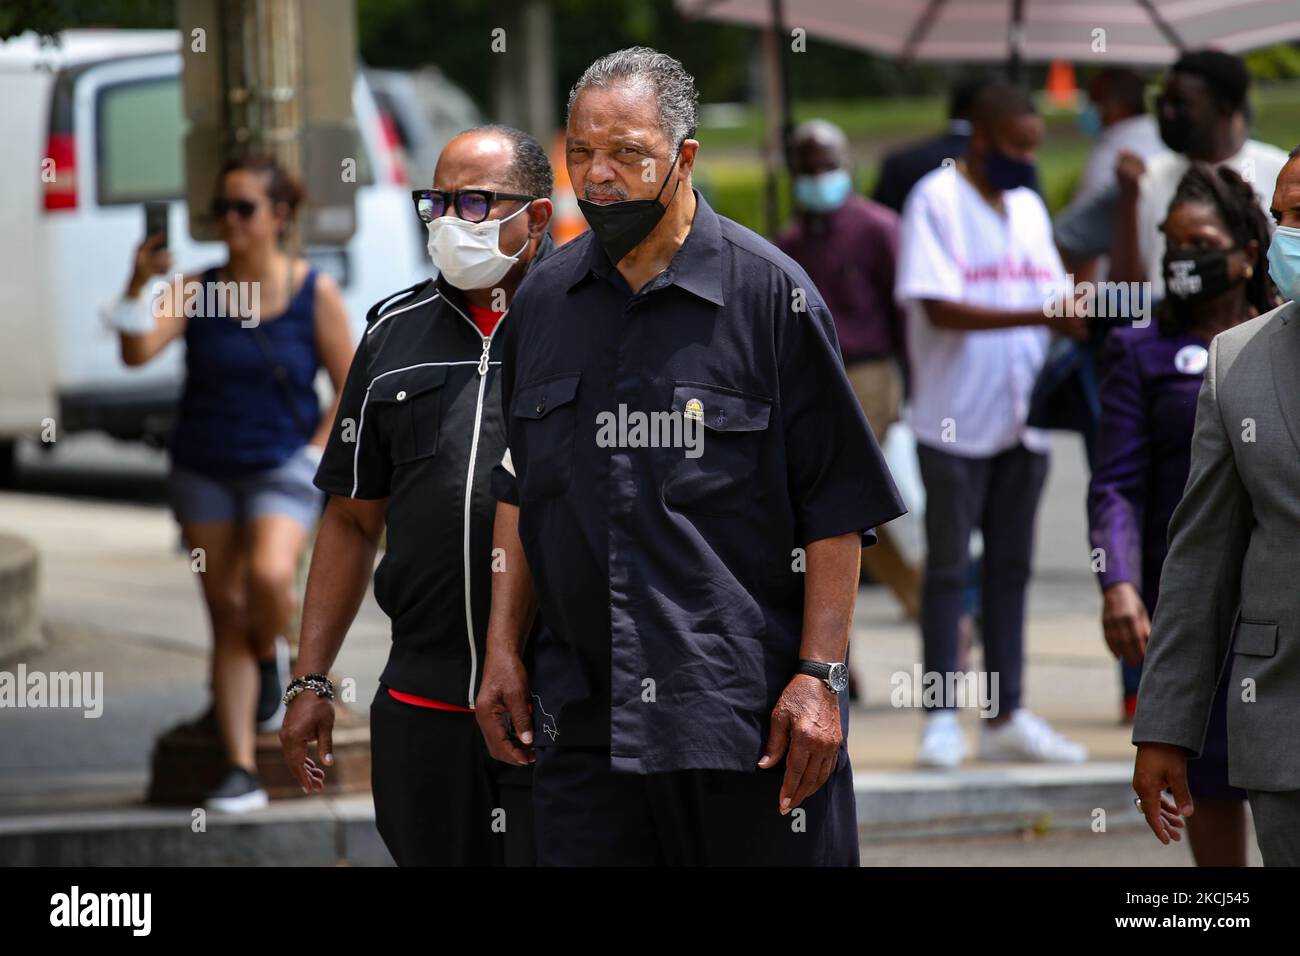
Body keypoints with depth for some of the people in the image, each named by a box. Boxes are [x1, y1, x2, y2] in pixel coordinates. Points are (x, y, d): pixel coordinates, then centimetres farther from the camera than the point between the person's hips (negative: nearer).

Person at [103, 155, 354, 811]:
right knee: (225, 611, 2)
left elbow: (352, 393, 1)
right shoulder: (195, 291, -2)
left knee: (269, 574, -29)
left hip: (282, 468, -2)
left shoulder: (315, 294, -5)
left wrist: (314, 457, -8)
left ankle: (271, 658, 5)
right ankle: (240, 770, 4)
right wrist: (137, 286, -32)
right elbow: (138, 352, -16)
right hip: (203, 473, 3)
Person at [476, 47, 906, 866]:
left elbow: (837, 507, -4)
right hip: (581, 717, 4)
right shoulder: (545, 302, 11)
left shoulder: (770, 294, -4)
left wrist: (820, 676, -9)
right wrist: (504, 648, 14)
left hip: (746, 712, -4)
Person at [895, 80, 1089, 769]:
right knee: (948, 567, -1)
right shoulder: (936, 201, -8)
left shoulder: (1027, 207, 13)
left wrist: (1085, 326, -5)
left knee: (1010, 568, 9)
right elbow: (939, 308, -18)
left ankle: (1006, 718, 13)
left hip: (1021, 421, 6)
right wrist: (1042, 317, -23)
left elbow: (1053, 298, 17)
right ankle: (941, 719, 3)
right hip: (954, 420, -6)